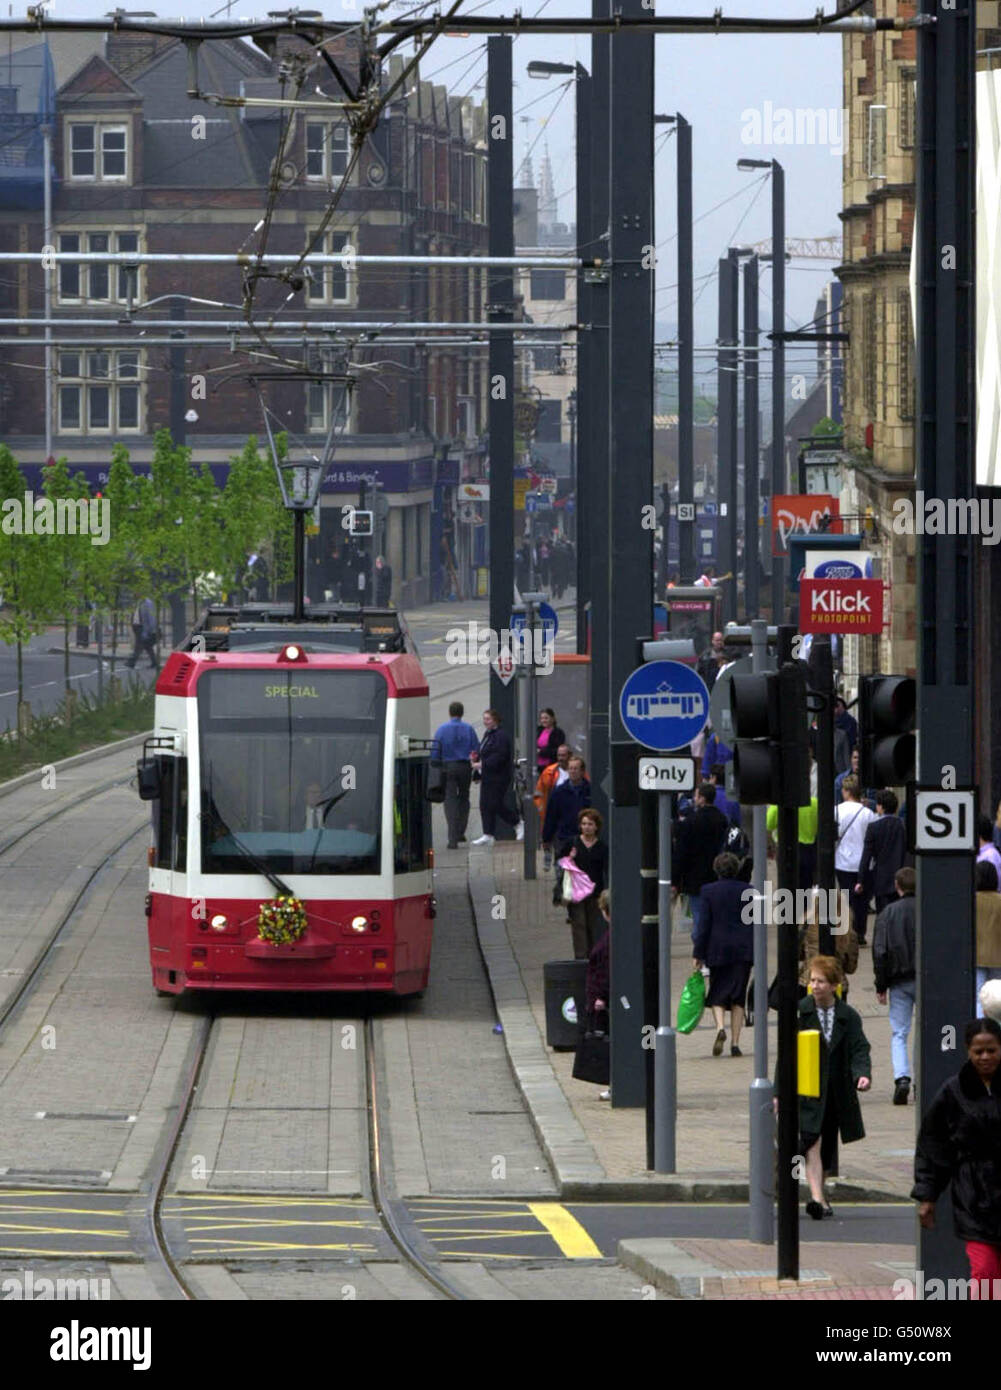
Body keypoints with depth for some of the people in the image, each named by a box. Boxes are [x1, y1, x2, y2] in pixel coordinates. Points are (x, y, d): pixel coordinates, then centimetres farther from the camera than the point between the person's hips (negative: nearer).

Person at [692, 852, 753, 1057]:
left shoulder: (709, 891, -4)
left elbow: (704, 924, -4)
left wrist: (698, 954, 0)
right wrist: (756, 952, 11)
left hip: (717, 949, -1)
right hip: (743, 950, 1)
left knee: (717, 994, 10)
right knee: (738, 996, 7)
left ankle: (720, 1027, -18)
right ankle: (735, 1044, 2)